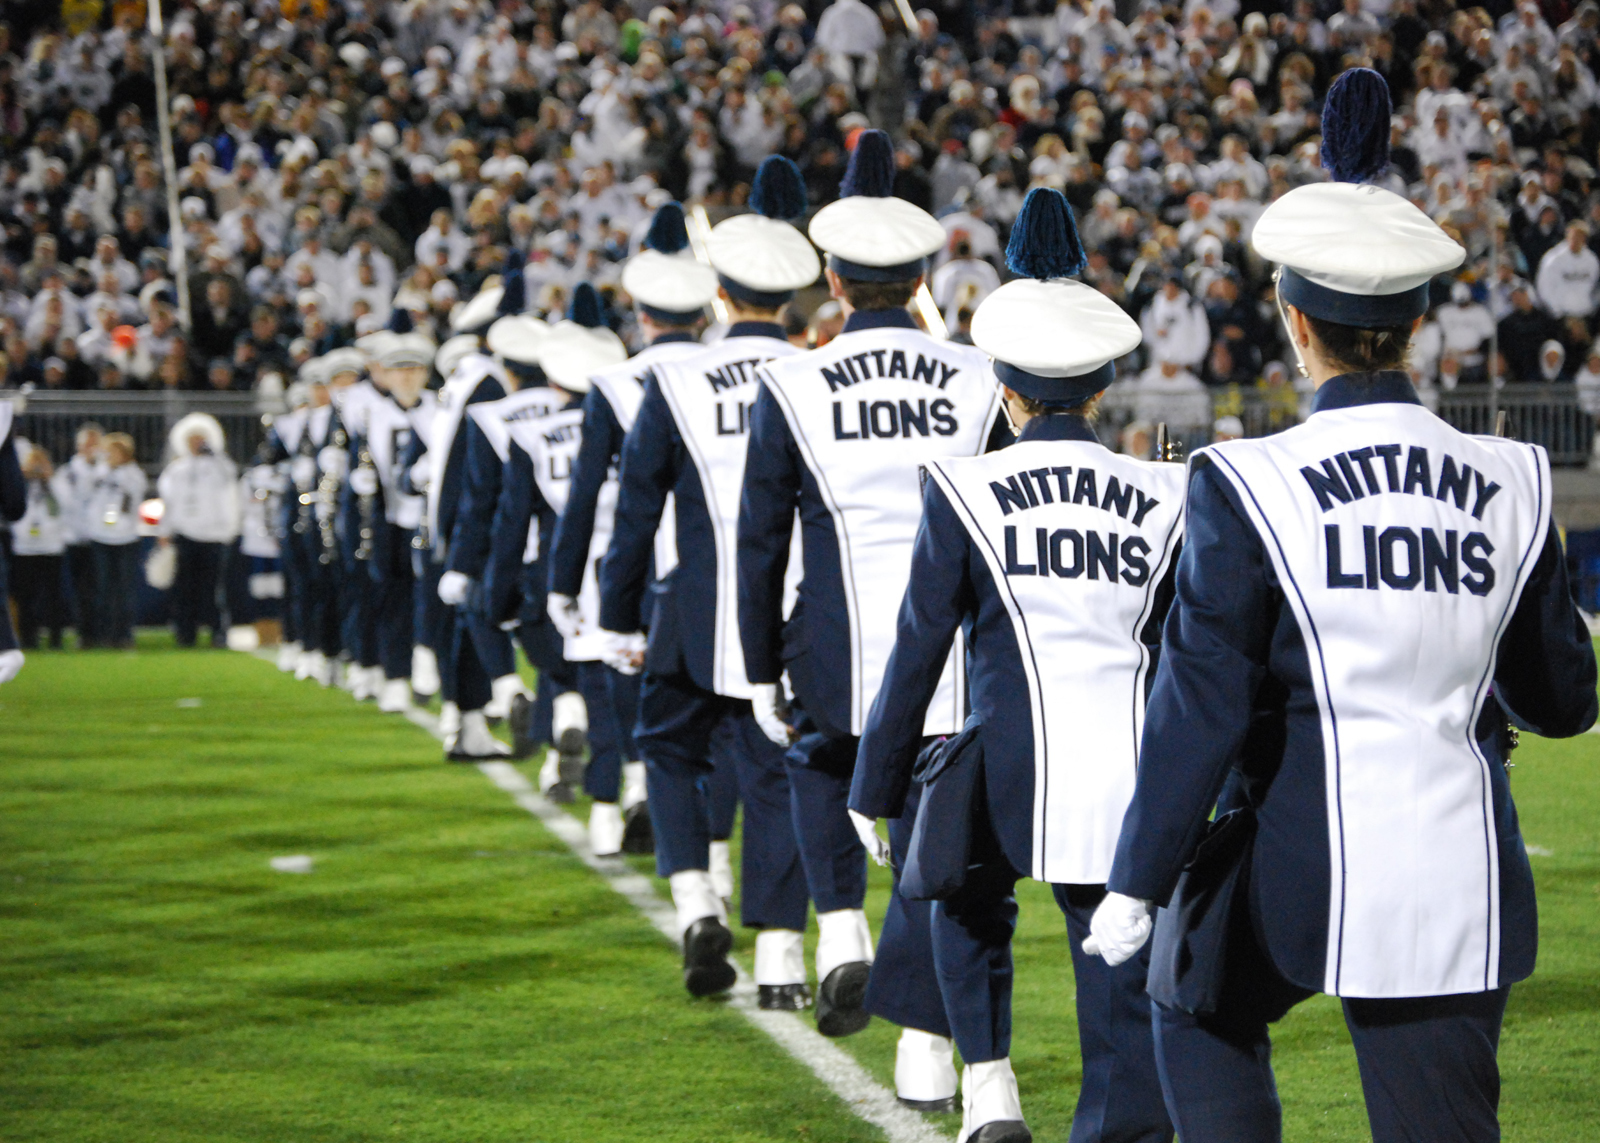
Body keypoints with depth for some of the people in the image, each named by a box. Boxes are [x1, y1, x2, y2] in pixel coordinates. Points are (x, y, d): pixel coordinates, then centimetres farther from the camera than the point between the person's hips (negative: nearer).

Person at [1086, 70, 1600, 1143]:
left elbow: (1200, 710, -10)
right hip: (1460, 878, 3)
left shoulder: (1250, 490, -11)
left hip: (1296, 864, -3)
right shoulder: (1510, 485, 1)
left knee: (1201, 1007, 28)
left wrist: (1138, 885, -4)